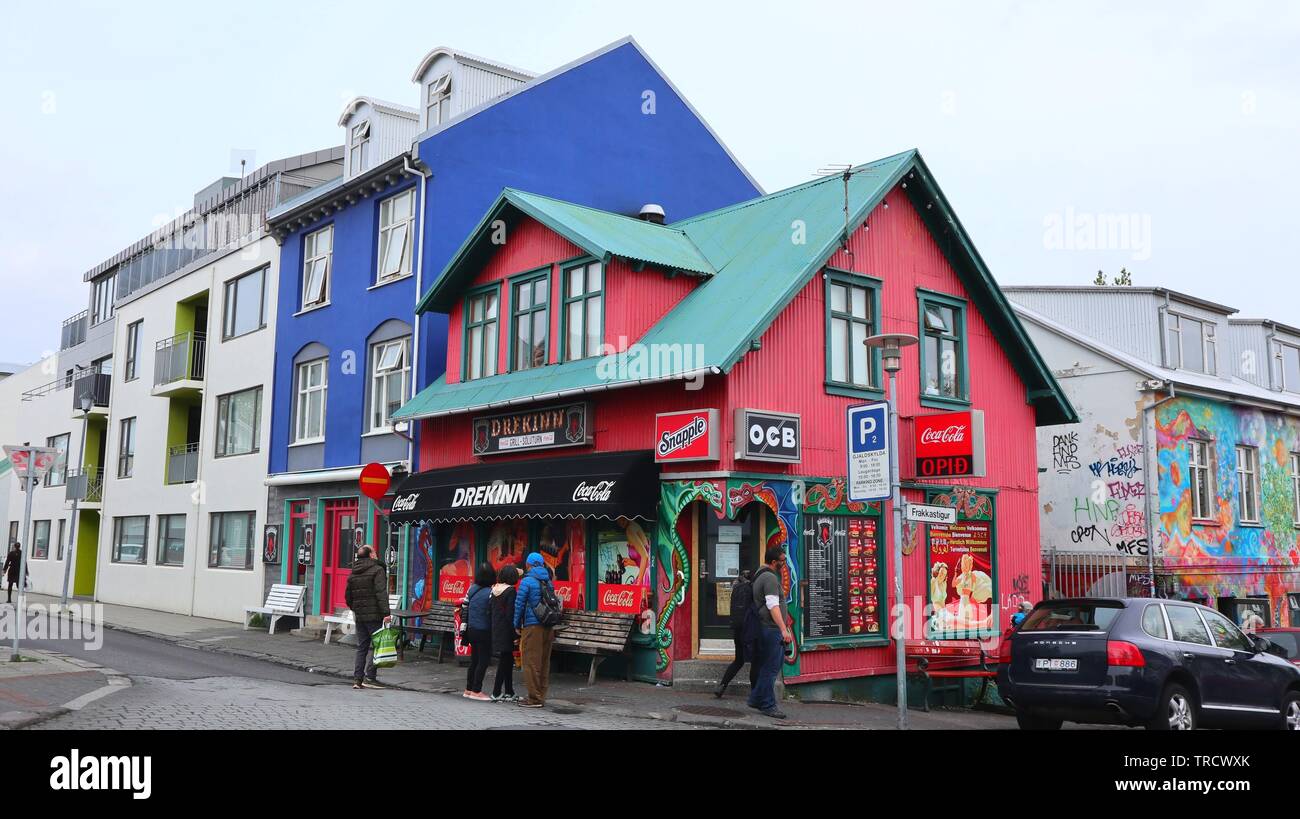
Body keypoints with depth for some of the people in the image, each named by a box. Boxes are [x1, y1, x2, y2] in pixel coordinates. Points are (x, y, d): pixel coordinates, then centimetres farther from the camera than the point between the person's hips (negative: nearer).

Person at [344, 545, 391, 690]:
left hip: (359, 616, 7)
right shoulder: (377, 570, -8)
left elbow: (348, 596, 19)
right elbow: (381, 594, -17)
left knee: (361, 647, 12)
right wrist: (386, 613, -20)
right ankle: (369, 677, -6)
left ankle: (357, 678, 9)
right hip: (374, 615, -7)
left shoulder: (353, 573, 13)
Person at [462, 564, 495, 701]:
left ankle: (468, 689, 22)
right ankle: (476, 691, 3)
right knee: (483, 660, 2)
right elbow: (493, 612, -19)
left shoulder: (472, 589, 2)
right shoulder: (491, 592, -17)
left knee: (474, 660, 17)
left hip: (471, 630, 6)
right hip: (484, 631, -6)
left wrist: (465, 626, 15)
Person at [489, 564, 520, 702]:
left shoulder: (494, 589, 7)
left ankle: (509, 692, 20)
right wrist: (515, 633, -13)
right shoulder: (510, 590, -14)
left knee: (508, 660, 15)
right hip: (506, 630, -7)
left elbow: (491, 610, 11)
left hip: (495, 629, 7)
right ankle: (496, 693, 6)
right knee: (504, 661, 2)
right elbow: (510, 613, -17)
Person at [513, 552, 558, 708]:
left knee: (531, 663, -1)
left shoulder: (527, 581, -6)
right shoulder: (548, 581, 13)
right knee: (544, 662, 11)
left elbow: (519, 604, -6)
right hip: (548, 627, 7)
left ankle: (535, 698, -1)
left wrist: (517, 625, 3)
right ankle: (541, 696, 18)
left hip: (532, 626, -6)